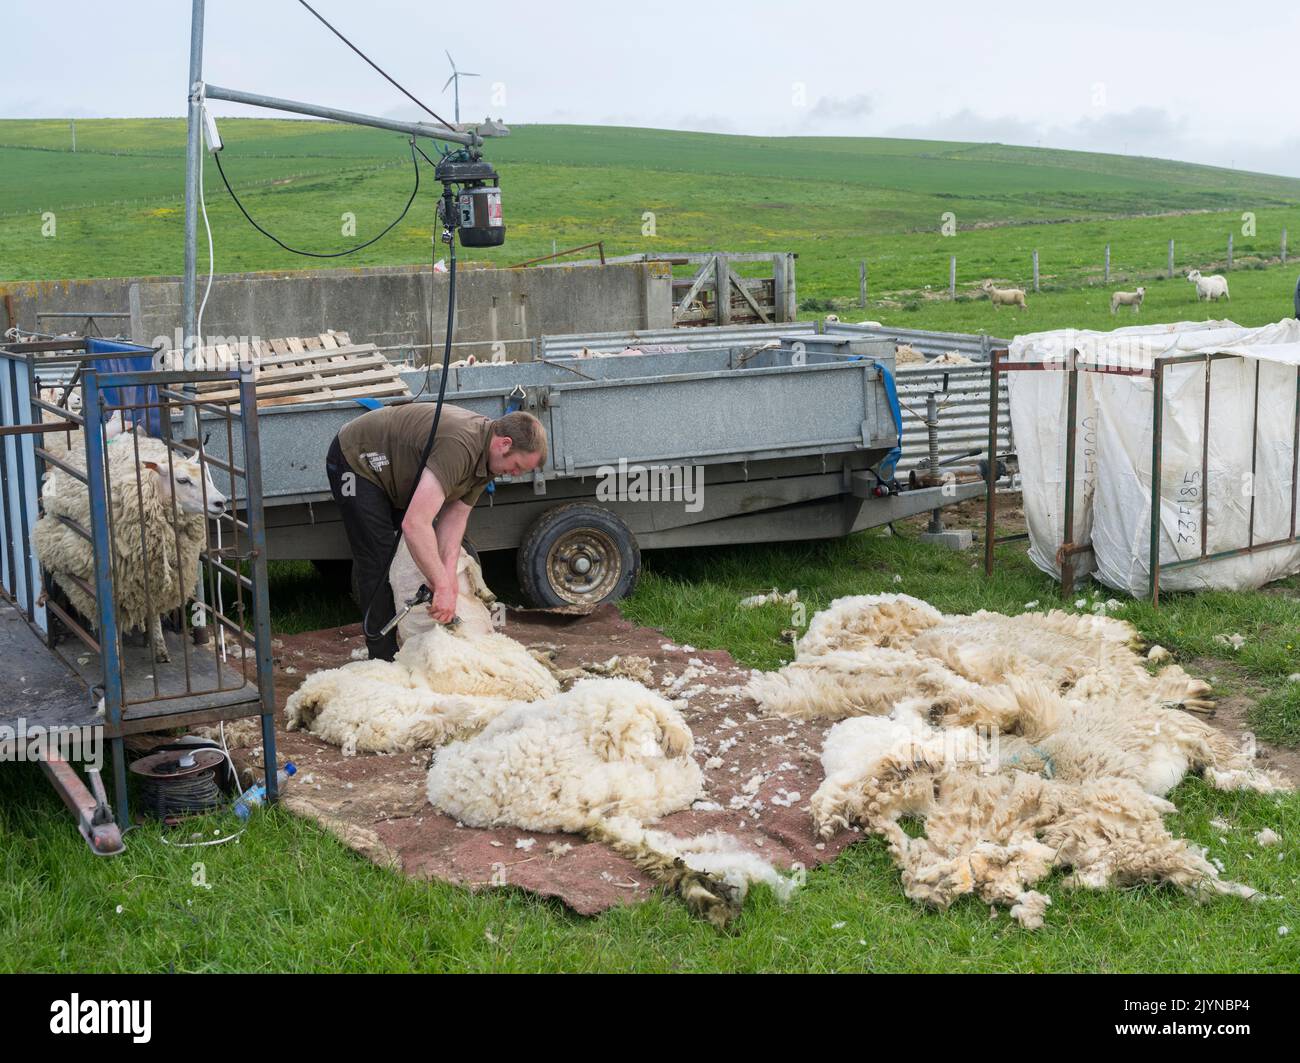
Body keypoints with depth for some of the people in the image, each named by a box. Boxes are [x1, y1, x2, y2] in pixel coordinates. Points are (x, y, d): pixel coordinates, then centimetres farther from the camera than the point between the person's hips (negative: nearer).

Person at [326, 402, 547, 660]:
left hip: (395, 472, 10)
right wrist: (442, 586, -44)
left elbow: (454, 516, -9)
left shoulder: (486, 455, -9)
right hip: (356, 462, -10)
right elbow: (415, 523, -46)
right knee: (379, 561, -12)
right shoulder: (458, 445, -39)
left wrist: (448, 575, -23)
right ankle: (384, 660, -5)